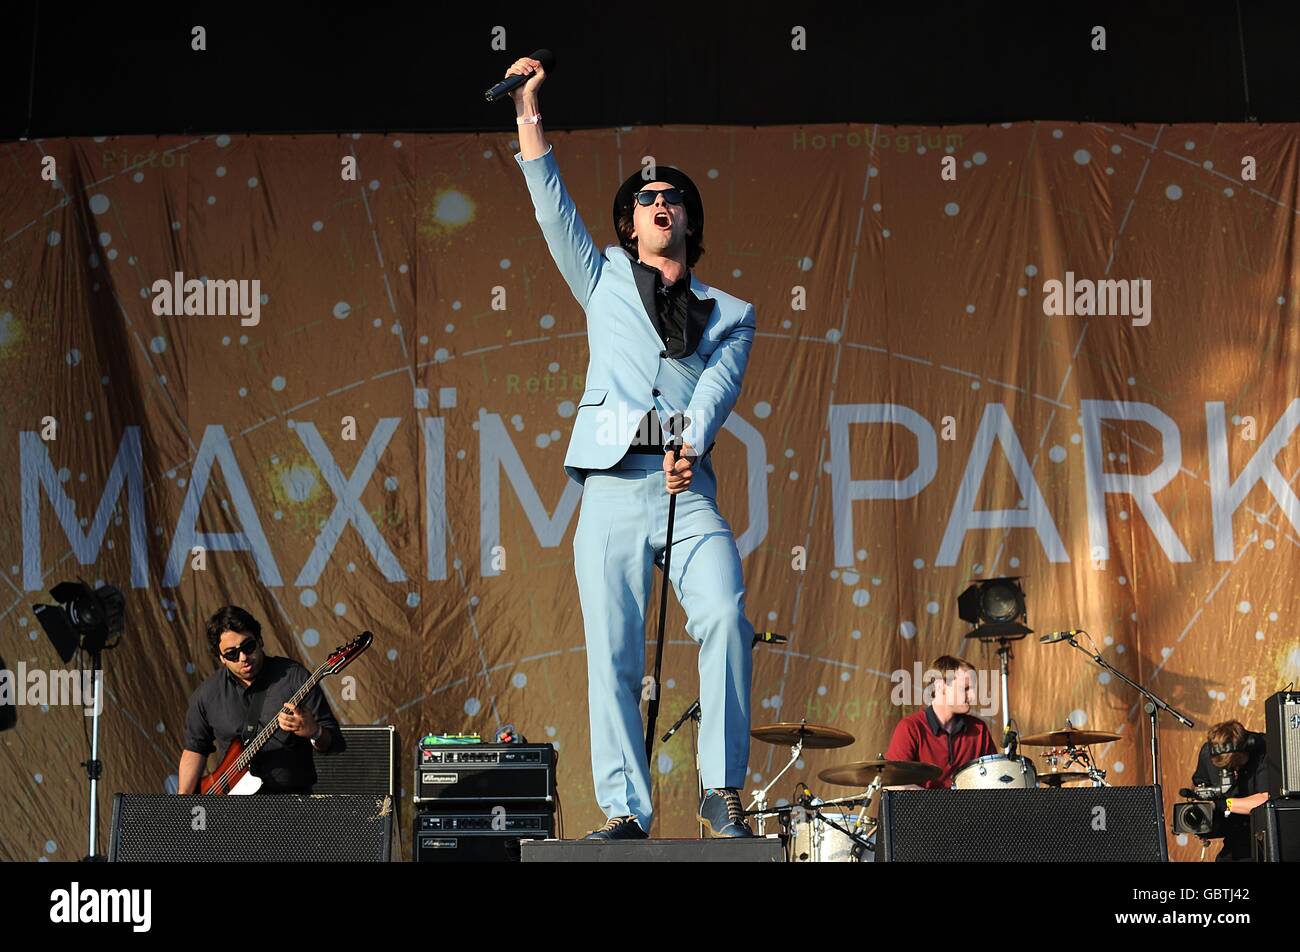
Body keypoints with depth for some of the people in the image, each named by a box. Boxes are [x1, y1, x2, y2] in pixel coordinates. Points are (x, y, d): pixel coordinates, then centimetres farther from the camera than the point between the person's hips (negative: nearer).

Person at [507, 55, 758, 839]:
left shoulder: (731, 314, 17)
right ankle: (627, 811, -3)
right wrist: (529, 118, 1)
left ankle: (723, 792, -16)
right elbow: (554, 211, 11)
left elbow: (718, 388, 1)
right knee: (613, 657, -6)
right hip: (613, 485, 1)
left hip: (688, 488, -1)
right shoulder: (605, 281, 21)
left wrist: (691, 447, -19)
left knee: (726, 617, -23)